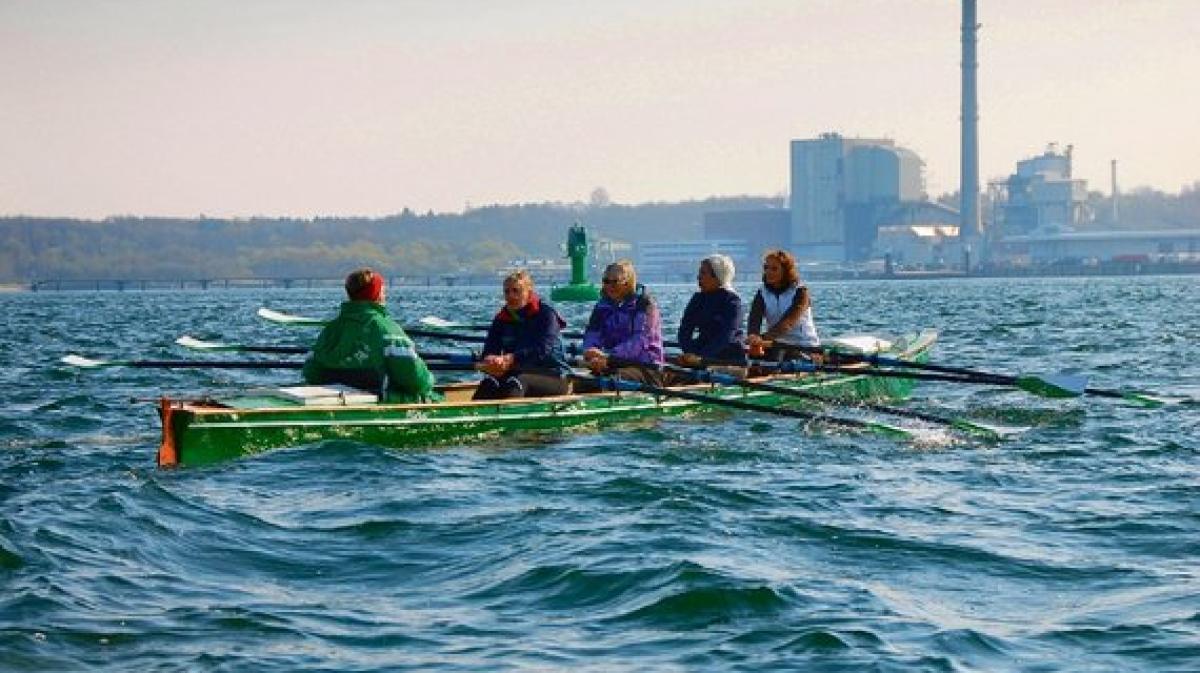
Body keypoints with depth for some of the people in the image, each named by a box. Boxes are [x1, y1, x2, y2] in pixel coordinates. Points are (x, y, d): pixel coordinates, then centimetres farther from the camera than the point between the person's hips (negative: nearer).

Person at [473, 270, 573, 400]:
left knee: (517, 382, -35)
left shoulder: (546, 313, -5)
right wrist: (492, 361, -28)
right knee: (489, 383, -25)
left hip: (553, 377, -5)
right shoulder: (501, 319, 10)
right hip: (517, 373, 5)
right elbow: (489, 351, -2)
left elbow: (544, 350, -20)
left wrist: (511, 359, -32)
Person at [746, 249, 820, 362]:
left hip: (803, 345, -3)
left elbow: (788, 322, -27)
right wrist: (754, 337, -39)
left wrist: (764, 338, -44)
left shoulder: (800, 292, -10)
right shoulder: (762, 294, 4)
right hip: (777, 345, 4)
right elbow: (754, 320, -14)